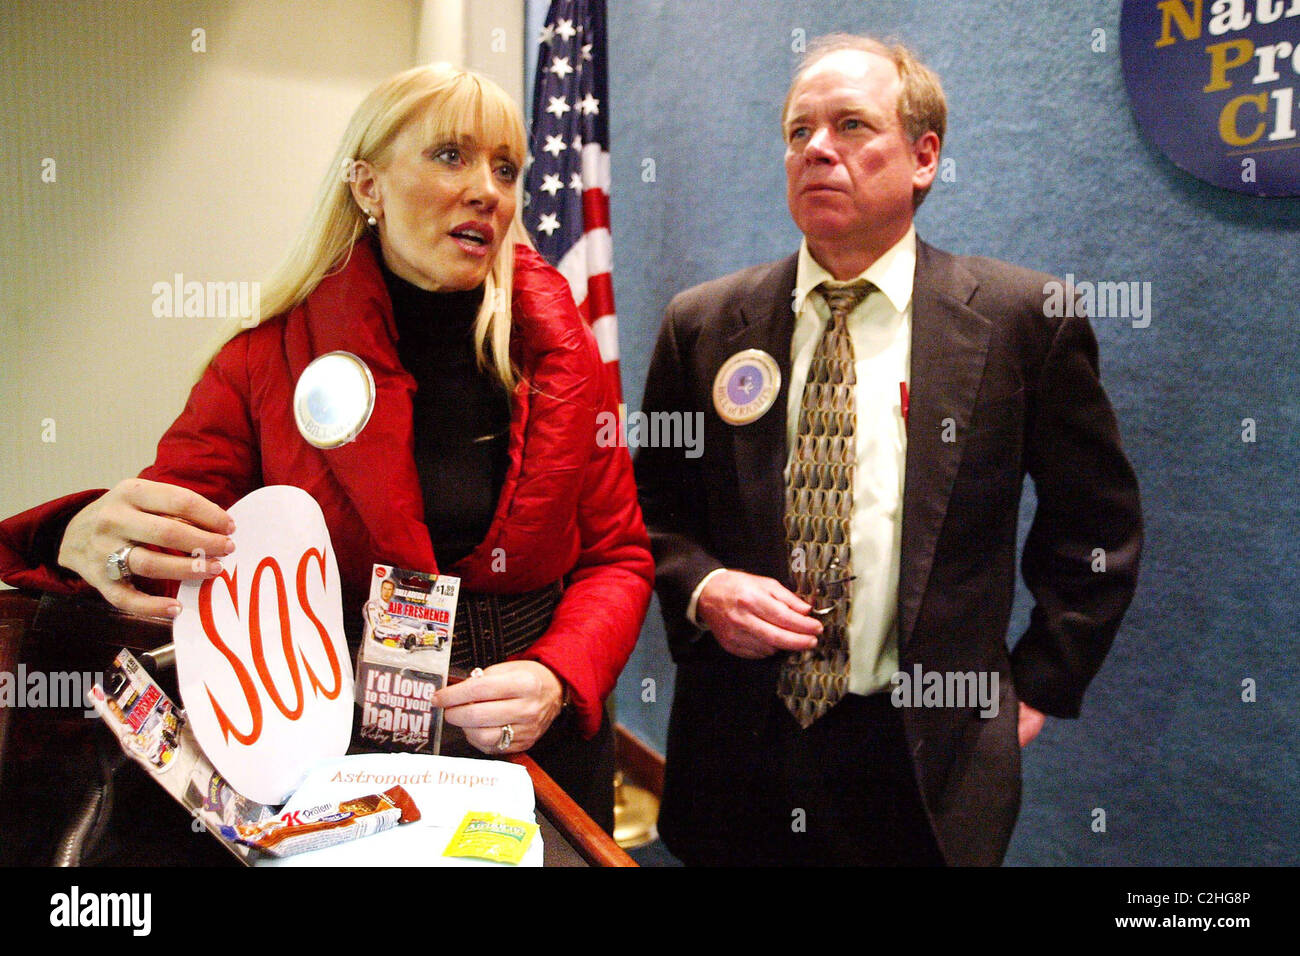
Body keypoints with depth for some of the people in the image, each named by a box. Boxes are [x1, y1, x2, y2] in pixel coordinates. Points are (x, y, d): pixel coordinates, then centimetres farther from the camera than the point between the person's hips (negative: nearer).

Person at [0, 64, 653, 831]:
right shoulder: (270, 364, -7)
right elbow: (166, 548, -9)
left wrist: (557, 681, -21)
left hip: (546, 747, 2)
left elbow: (617, 557, -3)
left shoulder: (558, 349, -6)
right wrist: (87, 545, -33)